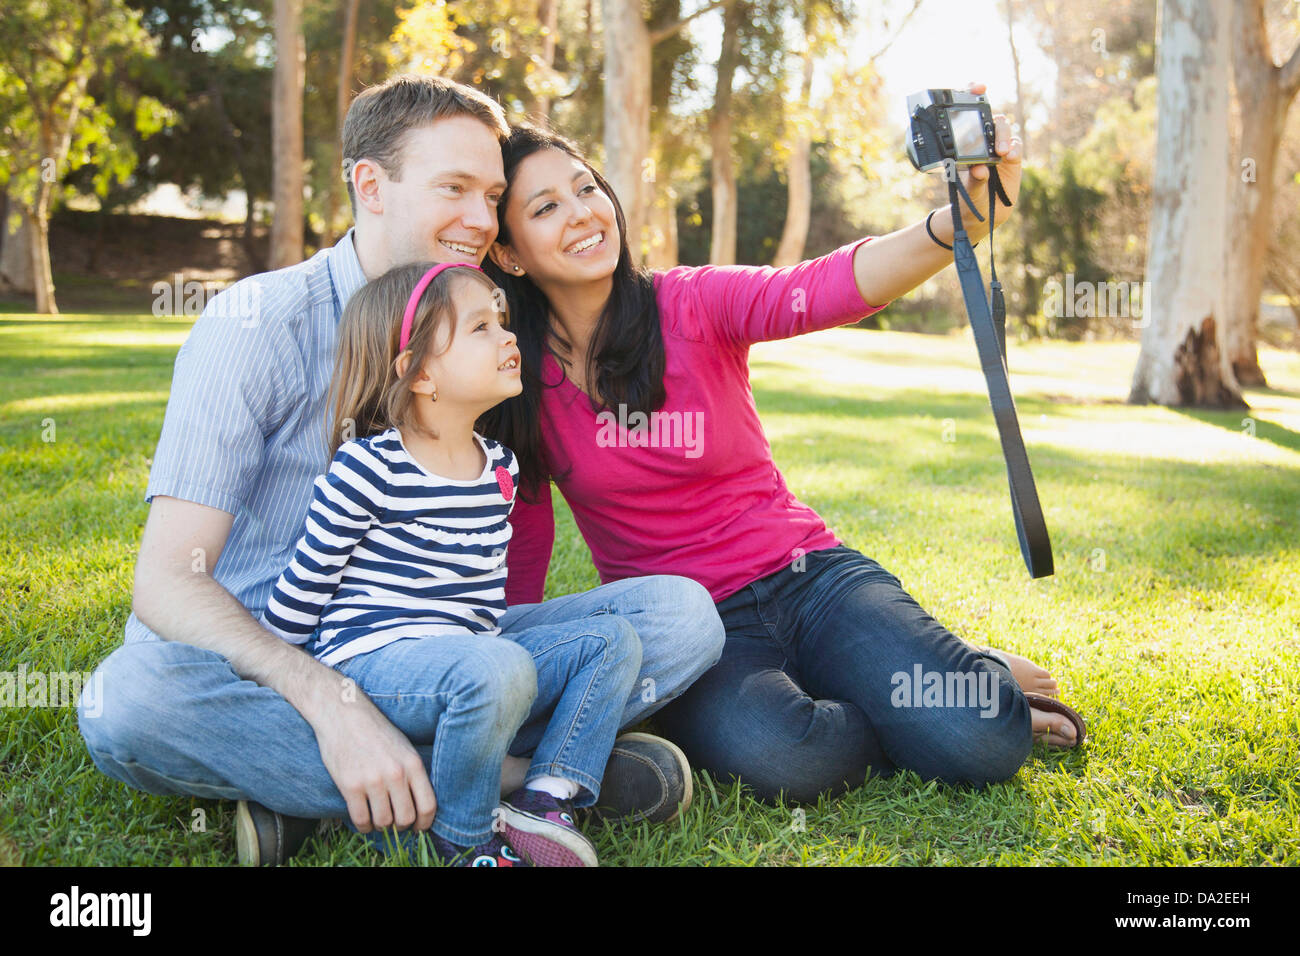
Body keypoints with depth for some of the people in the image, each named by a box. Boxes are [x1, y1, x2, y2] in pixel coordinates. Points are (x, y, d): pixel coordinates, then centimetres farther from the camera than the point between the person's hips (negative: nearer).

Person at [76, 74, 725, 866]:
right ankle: (504, 778, -26)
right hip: (267, 664, -4)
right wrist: (332, 703, -34)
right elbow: (169, 581, -19)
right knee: (133, 697, -37)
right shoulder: (259, 324, -10)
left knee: (681, 614, -13)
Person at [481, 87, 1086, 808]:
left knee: (983, 742, -24)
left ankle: (976, 676, 14)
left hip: (803, 575, 0)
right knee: (775, 755, -34)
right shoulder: (521, 380, -1)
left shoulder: (692, 305, -5)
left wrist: (963, 221, -43)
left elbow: (831, 287, -25)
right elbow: (523, 541, 10)